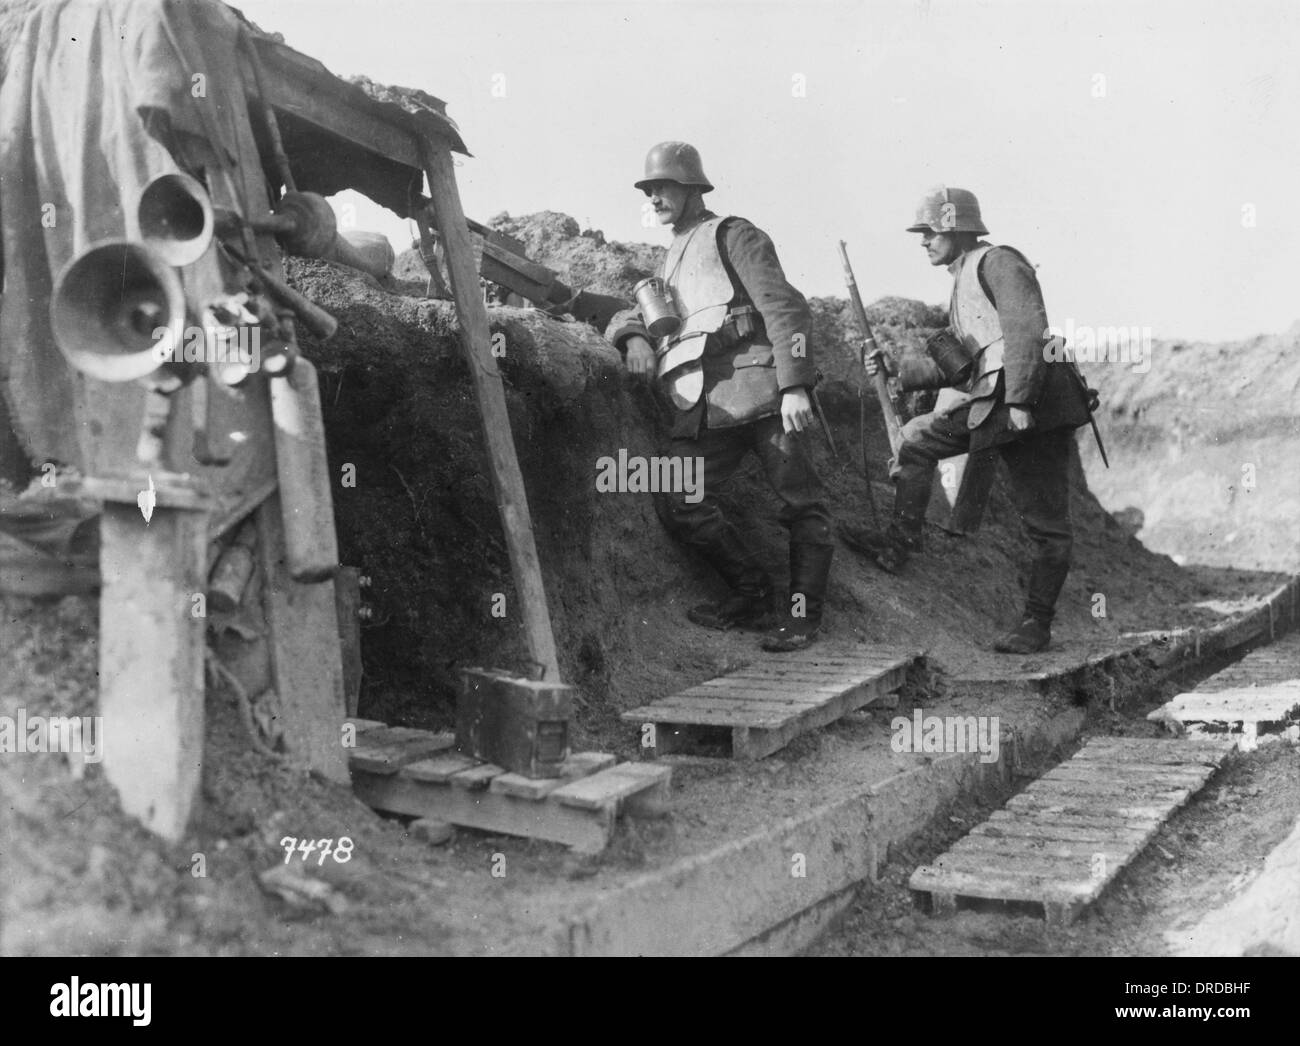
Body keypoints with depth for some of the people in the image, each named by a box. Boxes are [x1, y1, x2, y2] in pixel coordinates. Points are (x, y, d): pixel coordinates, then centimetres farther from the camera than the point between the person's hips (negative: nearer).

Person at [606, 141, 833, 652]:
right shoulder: (670, 263, 30)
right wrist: (633, 336, 0)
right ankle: (752, 594, 6)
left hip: (757, 385, -6)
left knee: (801, 503, -5)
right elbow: (630, 313, 28)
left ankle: (802, 613, 6)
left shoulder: (731, 235, 8)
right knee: (679, 505, -8)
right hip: (701, 404, 7)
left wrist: (794, 385, -15)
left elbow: (783, 306, -3)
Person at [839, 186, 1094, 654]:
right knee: (917, 436, 9)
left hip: (1036, 405, -9)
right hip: (993, 404, 10)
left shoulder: (998, 263, -6)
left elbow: (1028, 331, -19)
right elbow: (956, 367, 24)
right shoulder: (963, 284, 22)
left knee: (1045, 521, -2)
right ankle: (899, 542, 10)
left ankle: (1037, 623, 3)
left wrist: (1020, 402, -25)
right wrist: (895, 369, 16)